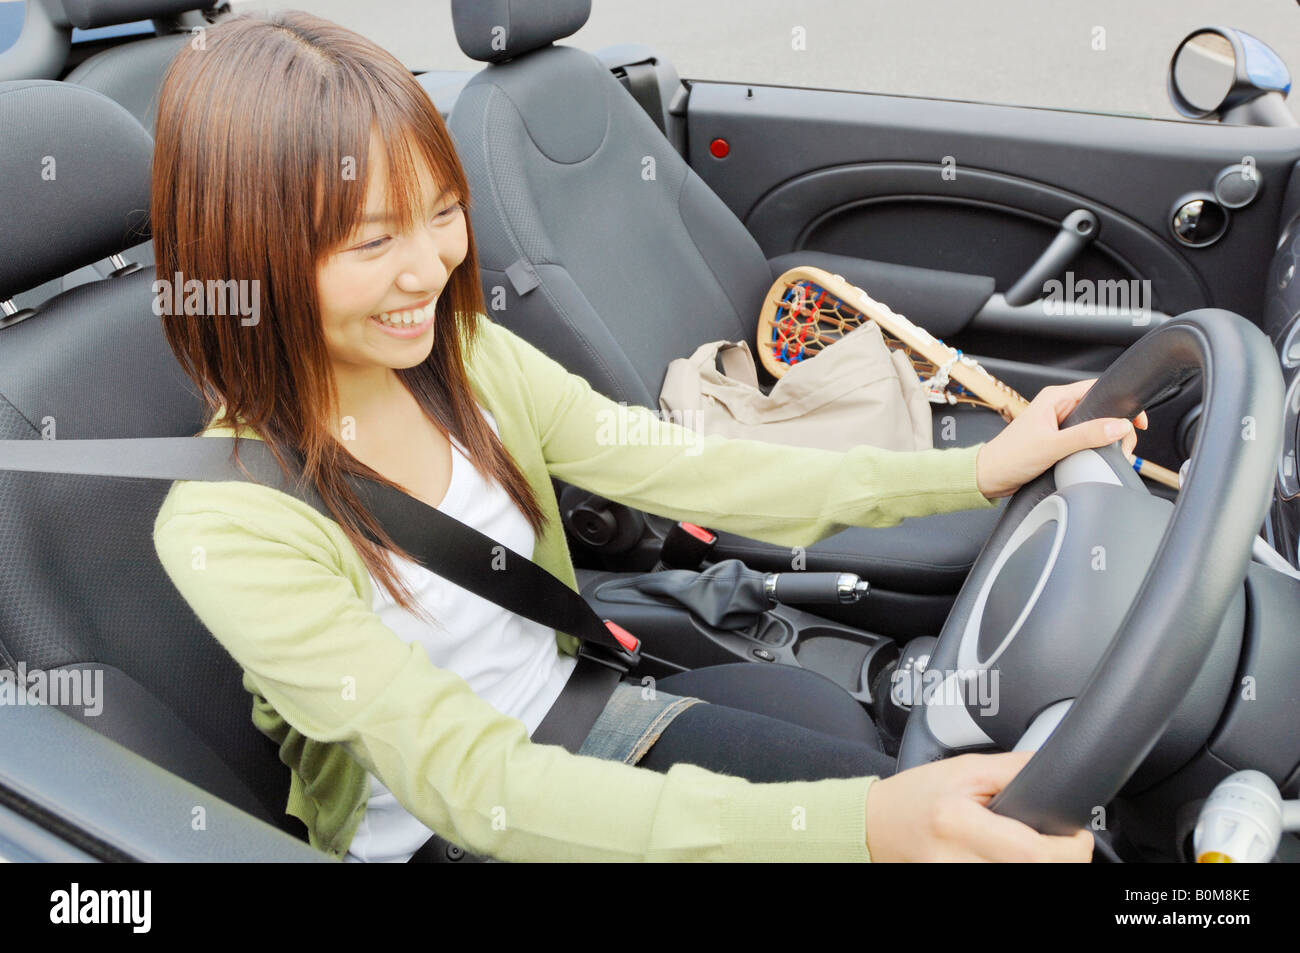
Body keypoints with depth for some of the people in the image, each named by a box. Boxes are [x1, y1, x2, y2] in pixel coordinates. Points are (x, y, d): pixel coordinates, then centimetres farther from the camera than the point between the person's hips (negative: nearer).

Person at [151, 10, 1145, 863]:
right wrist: (858, 824, -45)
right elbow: (472, 783, -34)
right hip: (439, 829, -5)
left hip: (568, 711, 5)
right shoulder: (225, 528, -26)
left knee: (828, 716, -21)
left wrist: (975, 471, -15)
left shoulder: (459, 354, -6)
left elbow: (673, 469, -8)